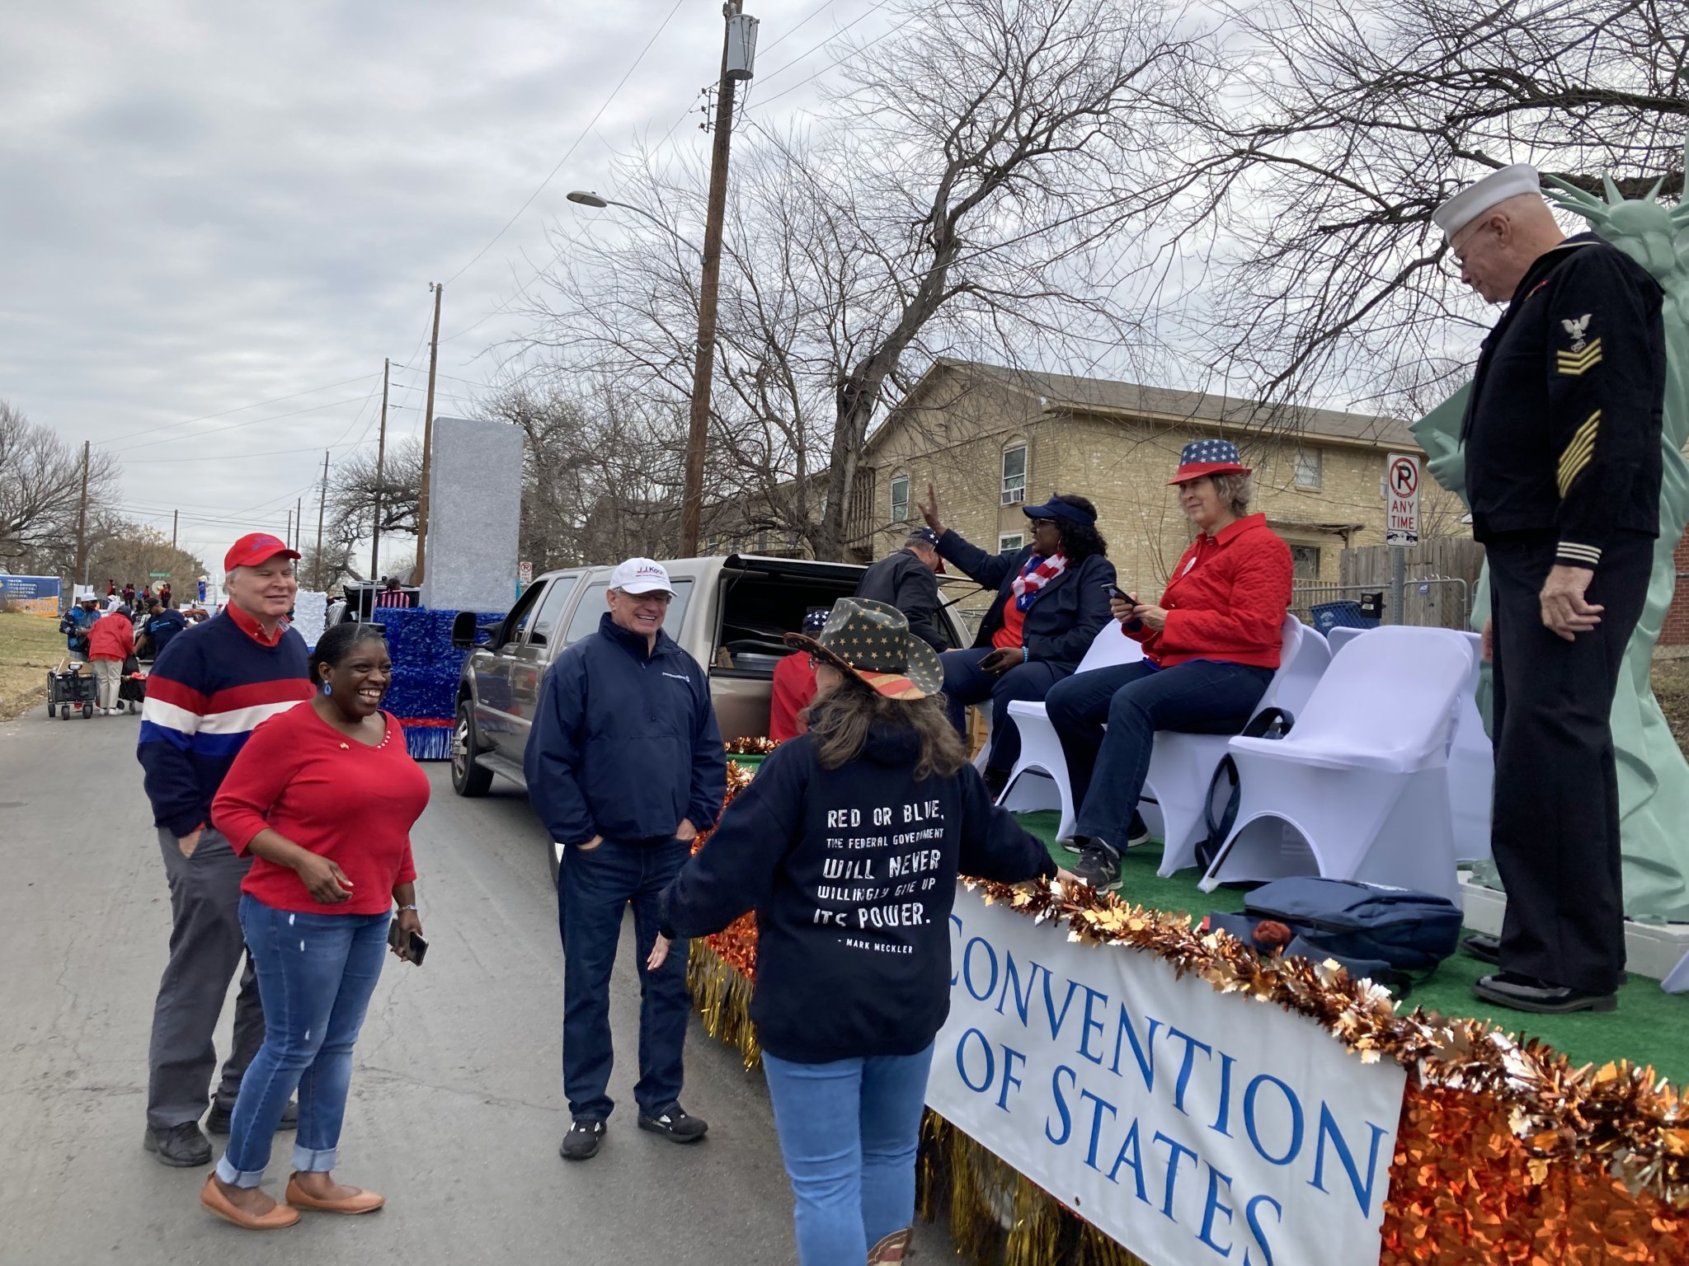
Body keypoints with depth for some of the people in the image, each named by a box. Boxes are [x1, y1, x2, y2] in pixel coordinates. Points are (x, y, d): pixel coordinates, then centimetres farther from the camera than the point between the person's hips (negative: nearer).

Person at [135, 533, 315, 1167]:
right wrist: (188, 829, -15)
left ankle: (242, 1096, 29)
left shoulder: (296, 649, 12)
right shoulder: (197, 649, -11)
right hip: (215, 845, -7)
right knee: (198, 981, 2)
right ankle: (171, 1118, 16)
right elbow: (161, 745, -13)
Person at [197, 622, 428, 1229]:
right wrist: (304, 861, -24)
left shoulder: (389, 730, 7)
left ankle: (313, 1175, 28)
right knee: (293, 1046, 2)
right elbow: (231, 809, -13)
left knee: (337, 1044, 14)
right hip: (297, 914, -7)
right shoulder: (289, 730, -15)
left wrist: (406, 904, 16)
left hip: (368, 914, 7)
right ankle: (233, 1181, 21)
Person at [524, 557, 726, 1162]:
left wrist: (696, 818, 3)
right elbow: (546, 760, -11)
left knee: (668, 981, 12)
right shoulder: (578, 665, -7)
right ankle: (587, 1110, 20)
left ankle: (661, 1101, 27)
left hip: (669, 854, 4)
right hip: (599, 856, -4)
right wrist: (578, 832, -12)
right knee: (587, 985, 6)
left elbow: (709, 753, 13)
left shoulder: (684, 669, 8)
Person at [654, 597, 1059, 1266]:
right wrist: (1042, 863, 39)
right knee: (891, 1155, 25)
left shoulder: (801, 762, -15)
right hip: (910, 1003, 6)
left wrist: (677, 918, 6)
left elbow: (733, 862, -13)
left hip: (813, 1008, -5)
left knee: (825, 1181, 7)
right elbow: (997, 842, 17)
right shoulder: (944, 763, 2)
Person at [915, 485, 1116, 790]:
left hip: (1054, 665, -7)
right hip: (1001, 654, 7)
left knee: (1012, 685, -40)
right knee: (941, 669, -19)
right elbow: (982, 565, 31)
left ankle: (995, 781, -23)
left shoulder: (1095, 570, -4)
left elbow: (1090, 635, -16)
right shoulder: (1027, 559, 17)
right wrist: (936, 526, 32)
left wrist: (1027, 653, -21)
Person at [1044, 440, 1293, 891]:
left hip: (1235, 673, -9)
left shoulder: (1262, 546, -3)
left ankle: (1102, 852, -43)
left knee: (1131, 702, -37)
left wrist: (1168, 621, -14)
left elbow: (1255, 626, -16)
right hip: (1175, 664, 10)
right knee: (1064, 698, -6)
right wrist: (1138, 619, 4)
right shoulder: (1196, 552, 24)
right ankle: (1118, 823, 1)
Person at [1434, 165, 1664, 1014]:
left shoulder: (1591, 277, -6)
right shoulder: (1544, 300, 24)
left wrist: (1575, 559, -25)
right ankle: (1559, 941, 20)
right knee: (1545, 747, 12)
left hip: (1571, 564, -10)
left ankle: (1568, 966, -7)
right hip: (1532, 561, 10)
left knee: (1549, 746, -12)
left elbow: (1607, 425, -19)